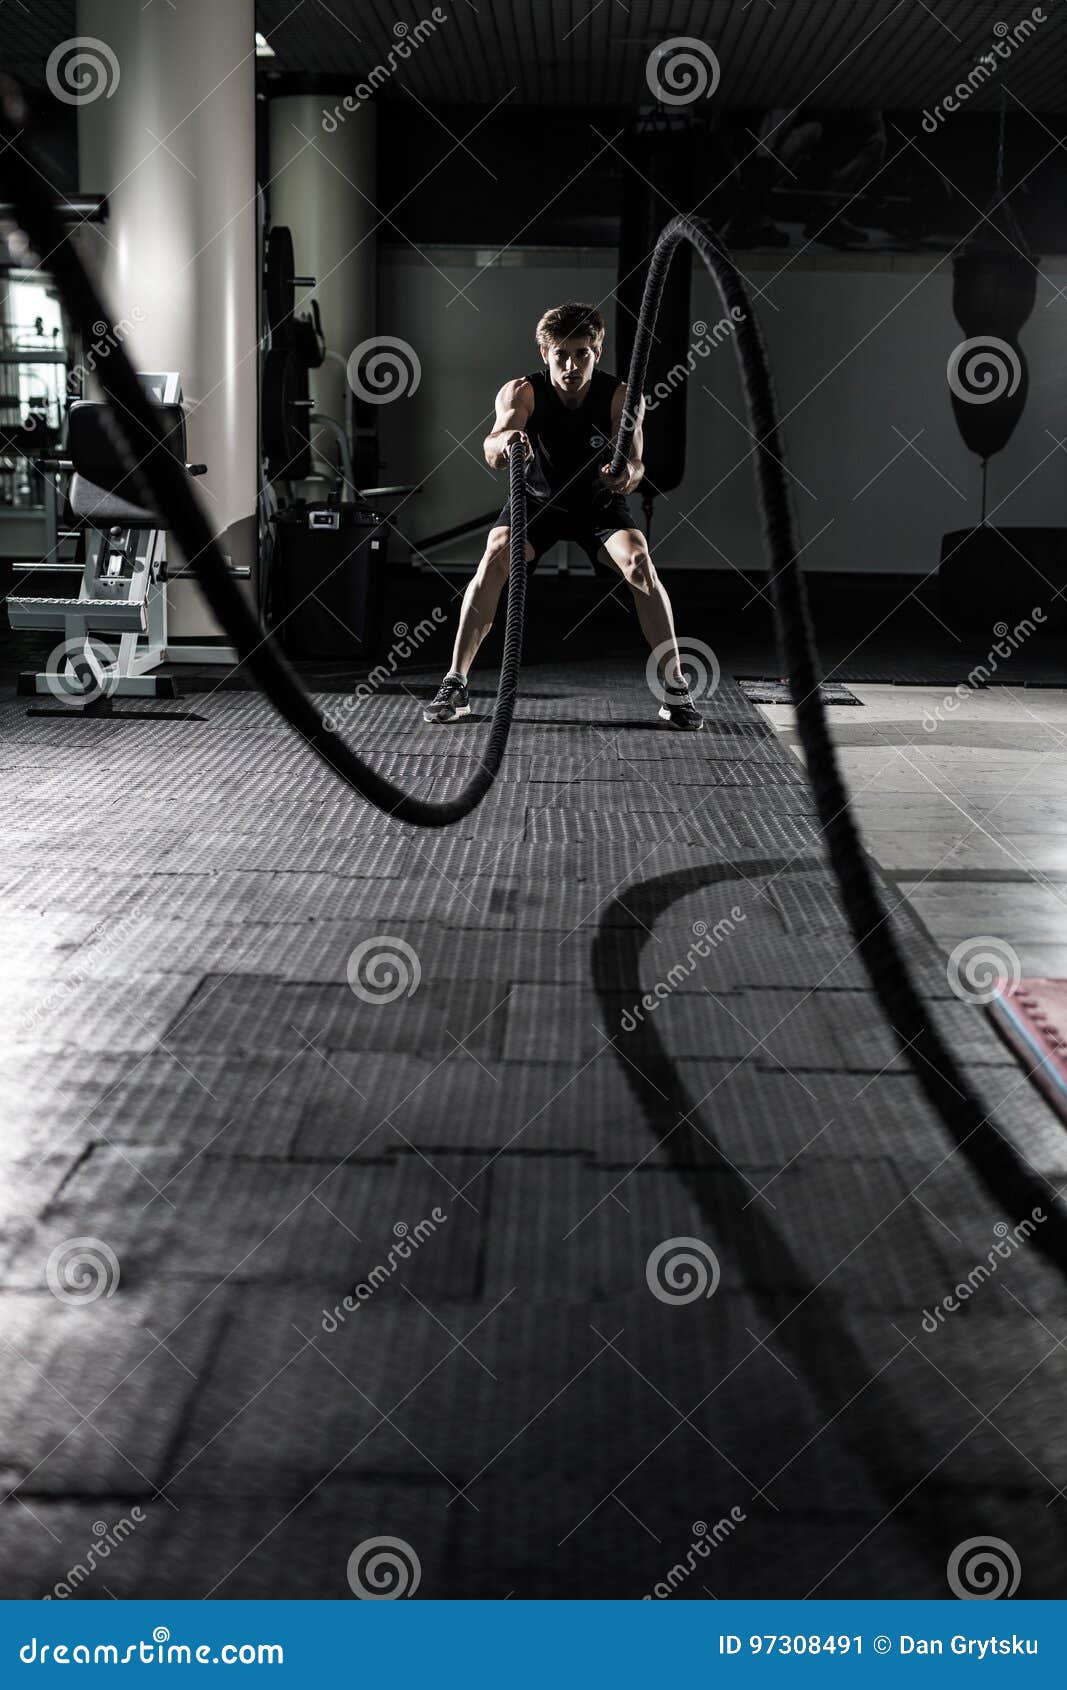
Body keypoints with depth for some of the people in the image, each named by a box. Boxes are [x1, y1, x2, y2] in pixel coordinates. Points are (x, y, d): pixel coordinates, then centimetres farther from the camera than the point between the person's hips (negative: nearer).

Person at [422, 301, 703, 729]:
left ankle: (674, 687, -13)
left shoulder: (620, 397, -23)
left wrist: (629, 471, -60)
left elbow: (633, 460, -35)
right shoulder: (523, 392, -25)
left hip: (600, 502, 0)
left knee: (639, 563, -26)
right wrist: (504, 441, -68)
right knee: (494, 557, -26)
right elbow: (494, 448, -43)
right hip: (538, 500, 0)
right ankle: (455, 685, -18)